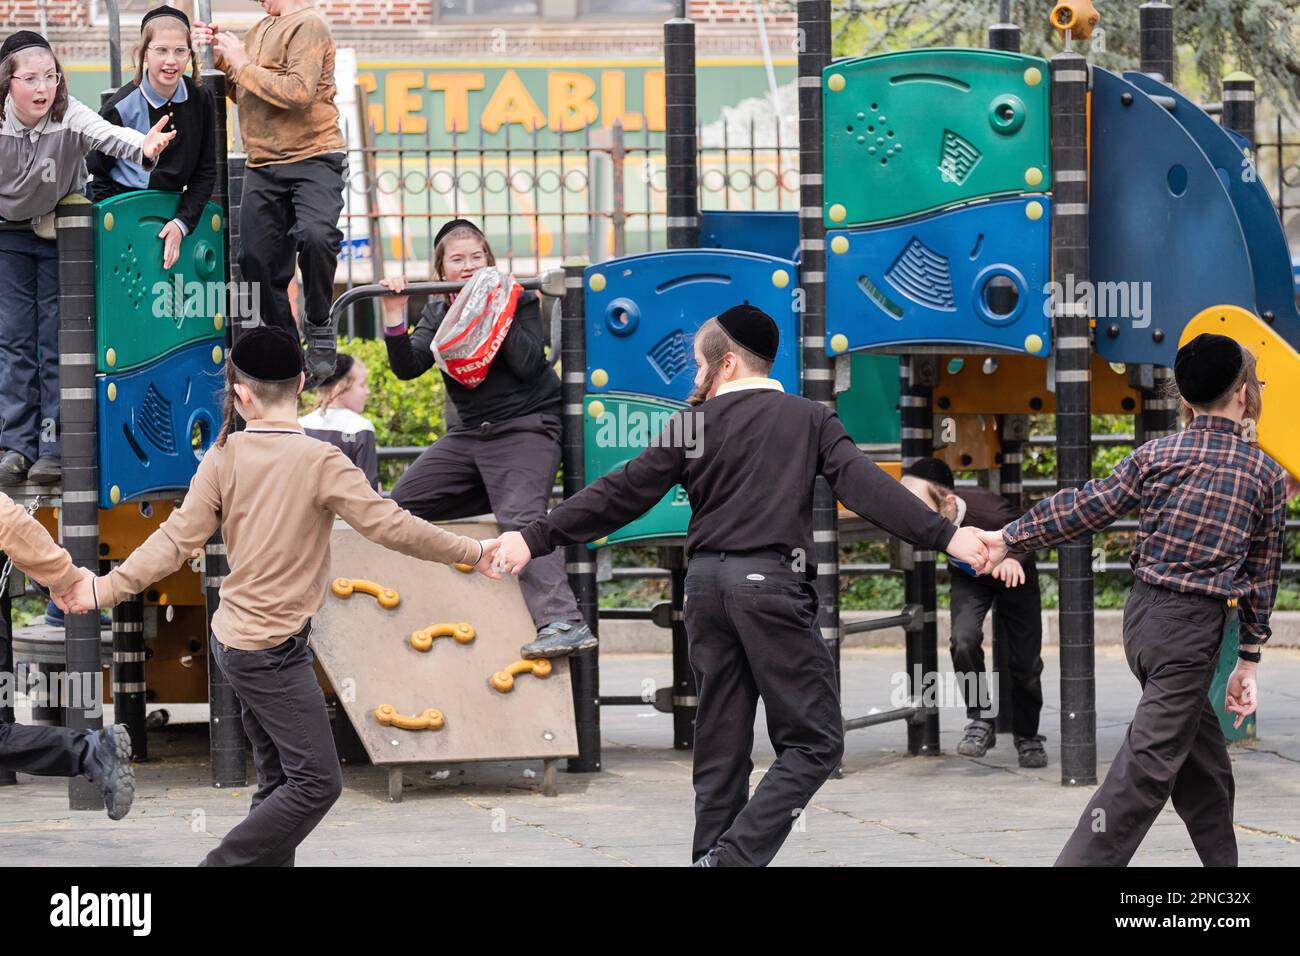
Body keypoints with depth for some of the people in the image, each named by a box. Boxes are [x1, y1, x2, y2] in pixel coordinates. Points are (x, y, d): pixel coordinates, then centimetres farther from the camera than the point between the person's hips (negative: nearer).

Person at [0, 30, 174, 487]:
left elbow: (106, 134, -43)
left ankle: (54, 447, 3)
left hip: (61, 234, -1)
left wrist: (142, 147, -62)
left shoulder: (69, 117, -23)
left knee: (57, 339, -2)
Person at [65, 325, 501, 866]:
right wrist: (470, 553, -6)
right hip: (274, 652, -7)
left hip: (235, 638, 7)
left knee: (280, 782, 14)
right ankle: (222, 867, -4)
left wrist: (107, 588, 1)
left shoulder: (223, 458, -4)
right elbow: (391, 527, -17)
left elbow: (177, 540, -7)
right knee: (317, 783, -3)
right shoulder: (319, 462, -17)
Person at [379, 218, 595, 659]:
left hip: (525, 427, -7)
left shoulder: (518, 302, -5)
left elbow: (528, 365, -19)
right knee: (401, 505, 5)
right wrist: (394, 317, -15)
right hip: (469, 432, 7)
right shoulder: (437, 313, 10)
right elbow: (407, 366, -3)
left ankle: (563, 623, -40)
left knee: (521, 517, -28)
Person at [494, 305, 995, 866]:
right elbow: (866, 487, -7)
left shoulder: (695, 423, 8)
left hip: (706, 585, 4)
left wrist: (535, 539, 10)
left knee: (721, 748, 10)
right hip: (770, 583, -4)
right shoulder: (809, 419, 5)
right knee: (813, 742, 0)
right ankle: (736, 857, -17)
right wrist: (945, 536, -13)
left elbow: (622, 495, 5)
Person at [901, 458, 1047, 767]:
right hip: (968, 578, 2)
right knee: (964, 640, -25)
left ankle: (1027, 736, 28)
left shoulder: (987, 513, -45)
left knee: (1025, 661, 2)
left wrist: (1013, 557, -47)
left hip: (1013, 575, -2)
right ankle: (981, 720, -5)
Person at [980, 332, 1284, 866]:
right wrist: (1249, 661, 9)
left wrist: (1011, 537, 10)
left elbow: (1085, 509, 0)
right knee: (1146, 768, -8)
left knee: (1204, 762, 17)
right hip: (1192, 627, -5)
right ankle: (1082, 863, -19)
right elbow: (1263, 575, 3)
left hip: (1142, 616, 5)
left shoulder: (1156, 456, 3)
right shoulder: (1267, 476, -1)